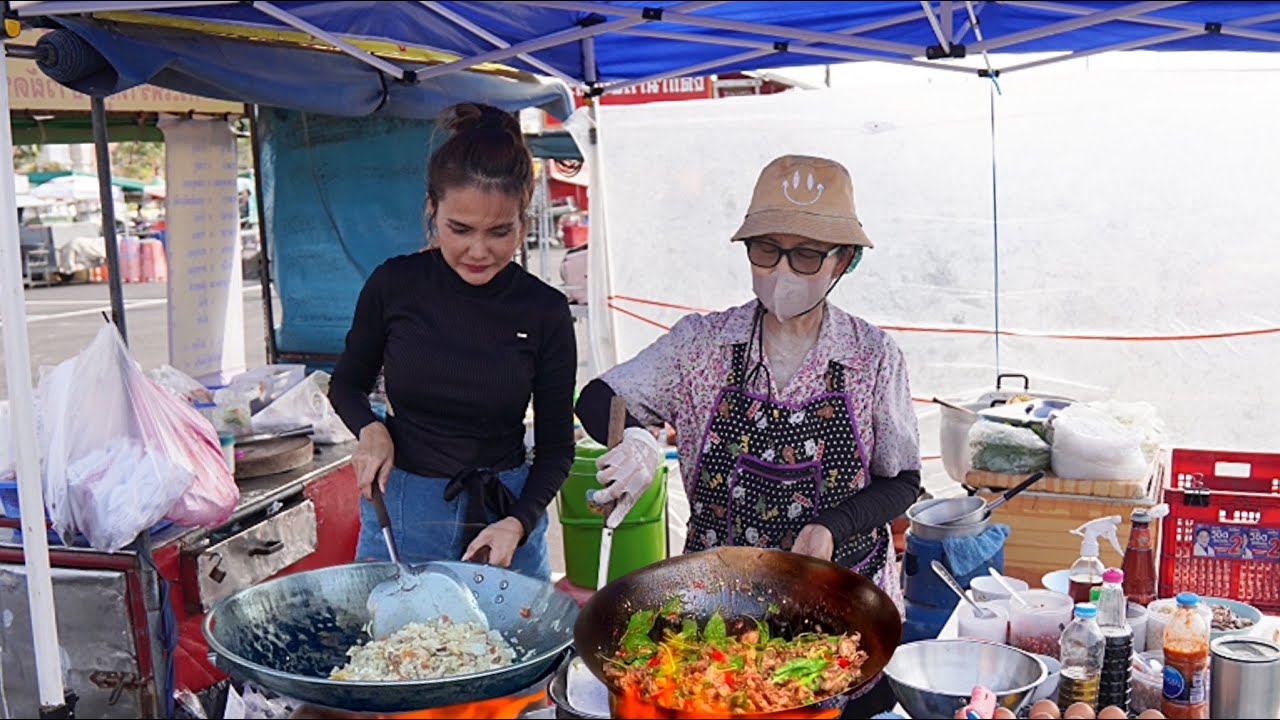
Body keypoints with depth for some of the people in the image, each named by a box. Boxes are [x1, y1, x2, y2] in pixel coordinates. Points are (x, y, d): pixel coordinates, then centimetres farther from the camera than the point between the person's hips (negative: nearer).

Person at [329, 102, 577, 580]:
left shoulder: (544, 311, -8)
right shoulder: (395, 284, -7)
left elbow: (556, 447, -2)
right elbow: (346, 384, 10)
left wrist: (518, 523, -17)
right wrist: (370, 429, -10)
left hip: (506, 516, 0)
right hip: (400, 513, 1)